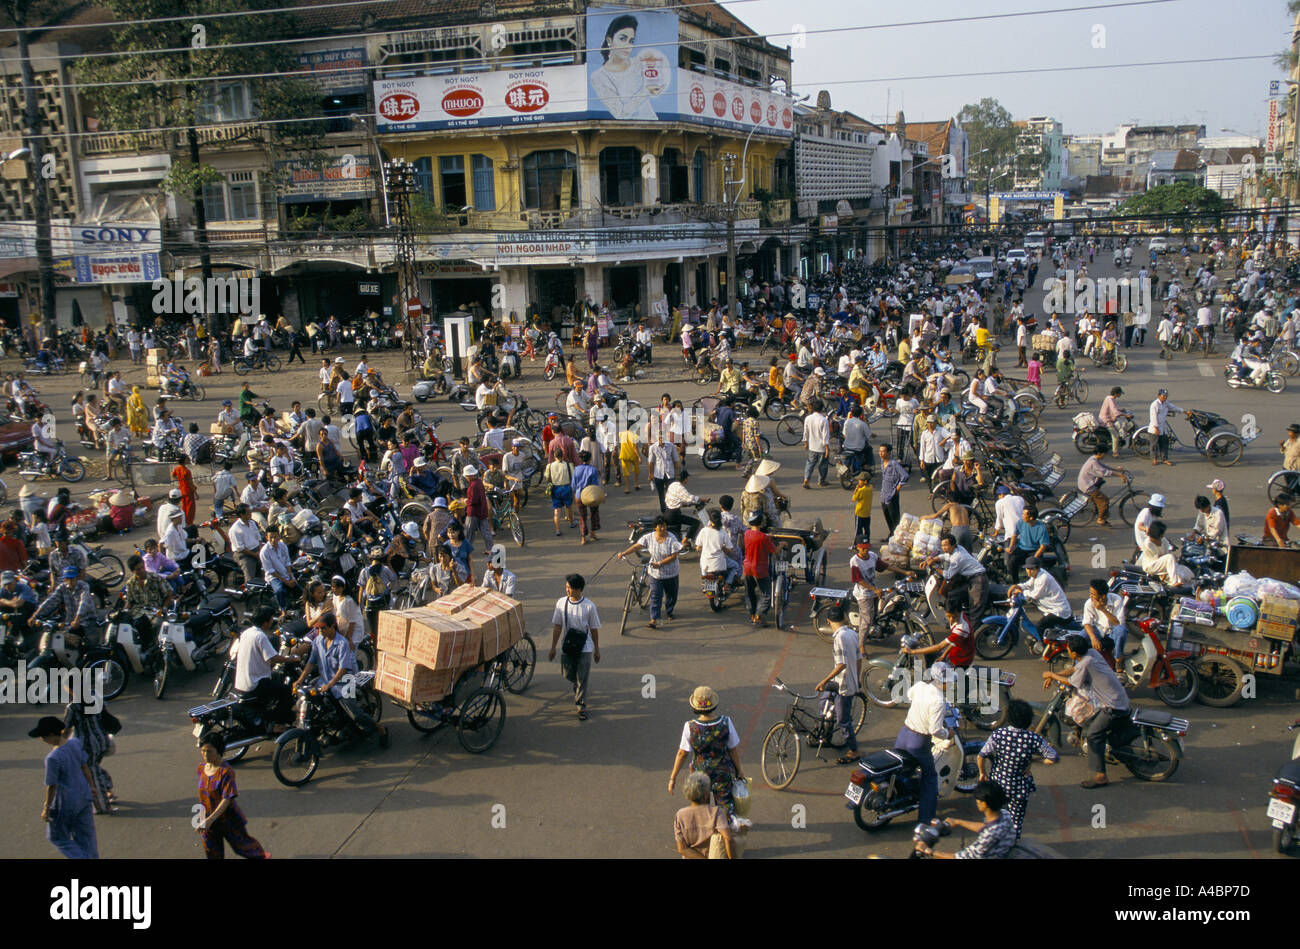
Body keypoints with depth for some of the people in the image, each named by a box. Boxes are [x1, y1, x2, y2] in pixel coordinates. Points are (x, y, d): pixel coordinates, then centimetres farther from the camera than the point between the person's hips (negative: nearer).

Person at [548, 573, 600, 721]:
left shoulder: (589, 606, -13)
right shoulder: (561, 603, -6)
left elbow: (594, 629, -3)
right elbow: (557, 626, 2)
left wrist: (597, 649, 3)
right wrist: (553, 647, 4)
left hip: (584, 648, -3)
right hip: (568, 646, 3)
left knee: (582, 678, -2)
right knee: (568, 675, 12)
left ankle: (581, 706, 10)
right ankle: (577, 686, 46)